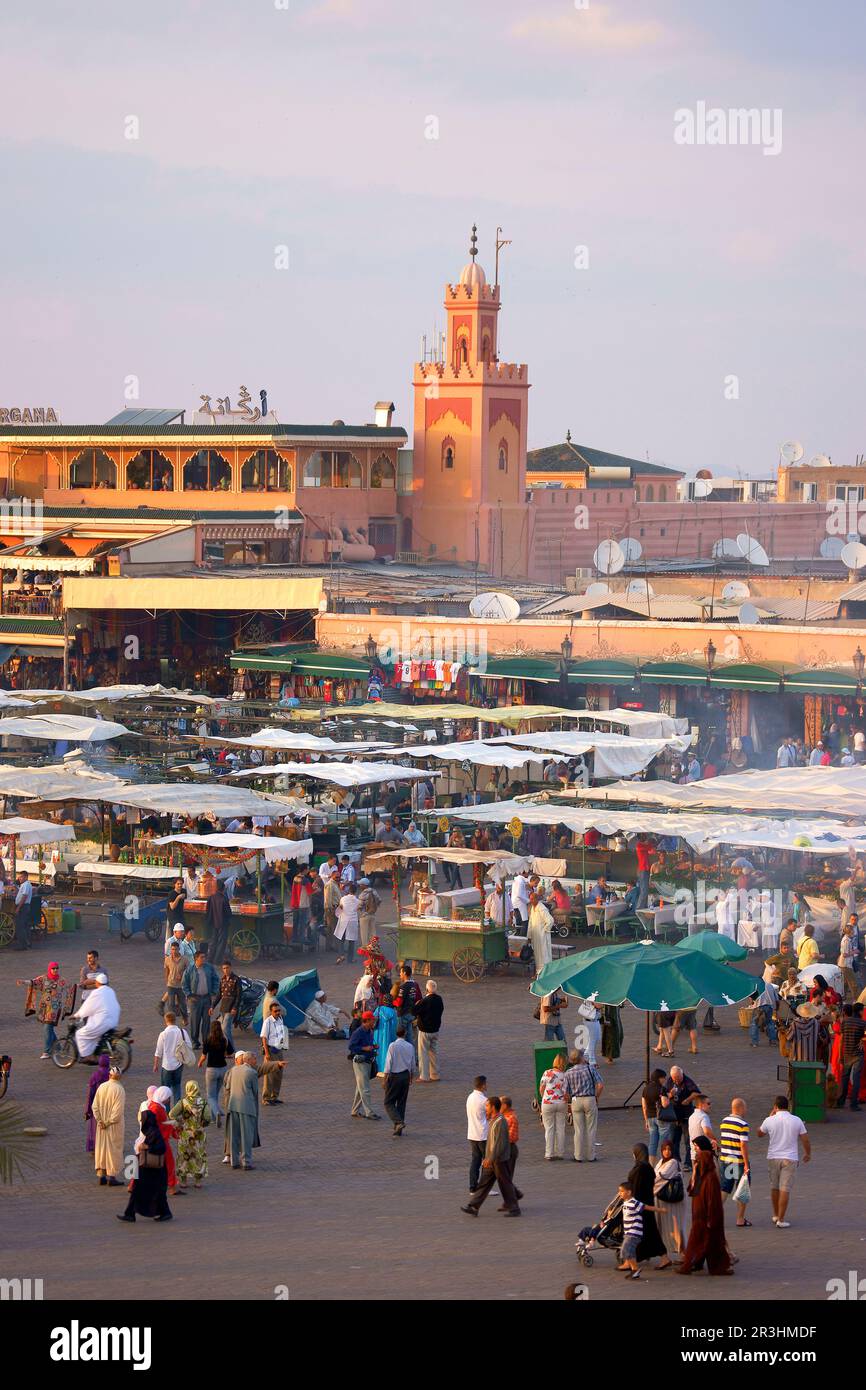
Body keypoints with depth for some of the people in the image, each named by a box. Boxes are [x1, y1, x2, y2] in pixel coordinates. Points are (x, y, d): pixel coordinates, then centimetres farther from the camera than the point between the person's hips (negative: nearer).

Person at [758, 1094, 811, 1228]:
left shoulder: (770, 1121, -6)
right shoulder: (796, 1121, -6)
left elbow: (760, 1133, 13)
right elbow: (805, 1140, -1)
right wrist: (808, 1153, 17)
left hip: (773, 1158, 2)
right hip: (790, 1159, -2)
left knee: (774, 1187, 18)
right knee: (785, 1189, -2)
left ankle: (776, 1216, 30)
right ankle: (781, 1220, -5)